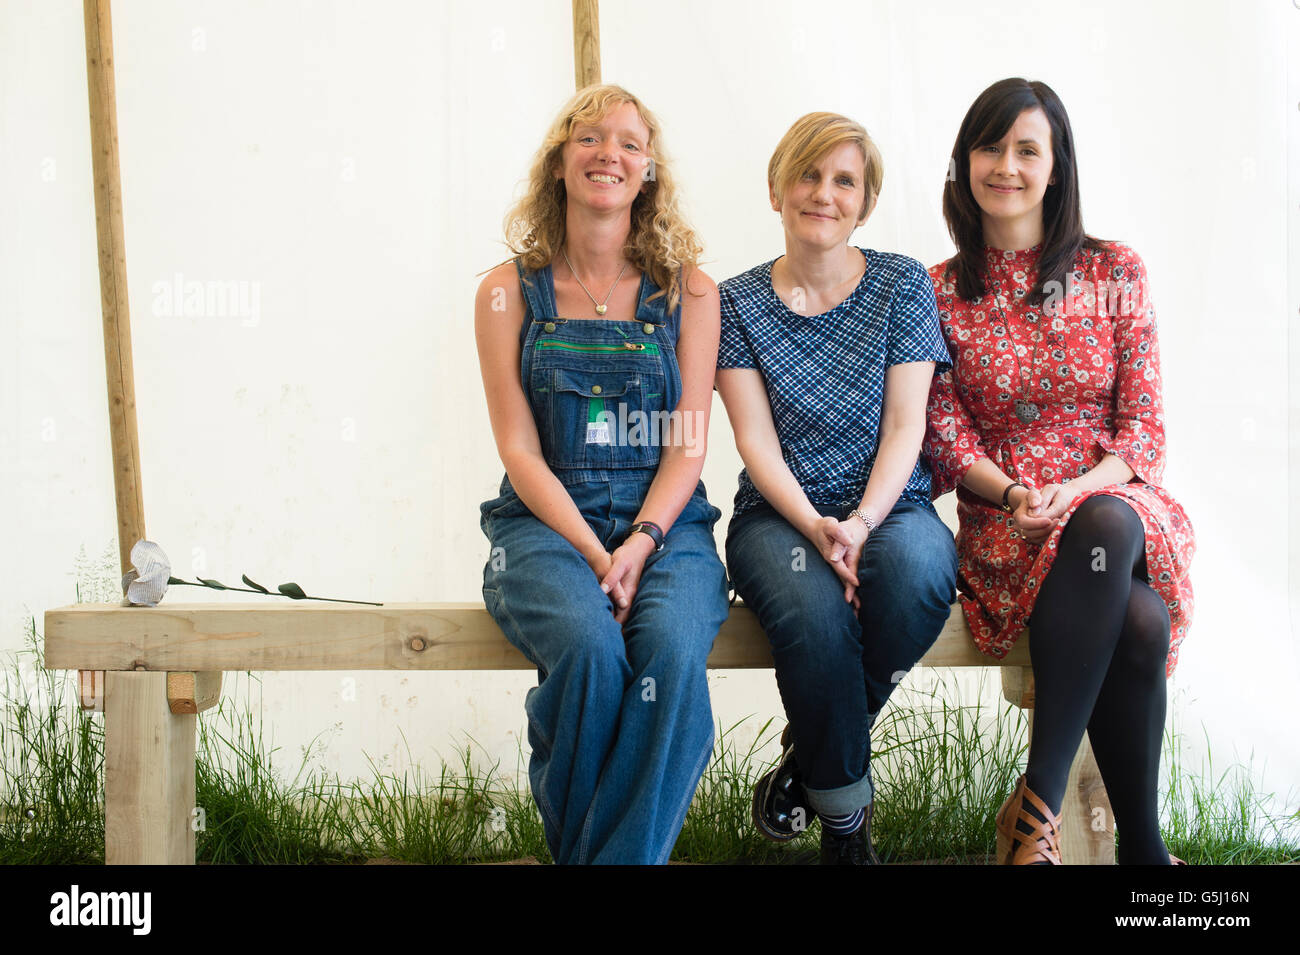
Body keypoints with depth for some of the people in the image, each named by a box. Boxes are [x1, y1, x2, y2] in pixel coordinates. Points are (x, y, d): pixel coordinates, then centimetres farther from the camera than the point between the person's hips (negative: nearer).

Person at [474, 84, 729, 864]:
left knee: (673, 651, -32)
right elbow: (519, 449, 1)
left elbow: (688, 445, 3)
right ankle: (575, 848, -10)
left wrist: (639, 544, -14)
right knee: (588, 647, -32)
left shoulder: (688, 292, 9)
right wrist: (593, 553, -13)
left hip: (665, 521, 1)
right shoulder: (510, 293, 7)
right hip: (546, 521, 0)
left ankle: (627, 854, -19)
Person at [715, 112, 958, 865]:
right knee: (814, 610, -34)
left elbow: (905, 427, -2)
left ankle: (814, 753, -9)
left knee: (919, 574, -36)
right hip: (780, 514, 0)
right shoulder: (738, 303, 5)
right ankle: (846, 827, -11)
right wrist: (816, 528, -20)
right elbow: (756, 441, -2)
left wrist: (861, 524, -19)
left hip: (890, 508, 1)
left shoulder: (903, 286, 6)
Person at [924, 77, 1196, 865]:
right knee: (1137, 625, -36)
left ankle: (1038, 802, -35)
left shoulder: (1116, 271, 8)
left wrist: (1079, 490, -16)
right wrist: (1016, 495, -16)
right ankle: (1140, 844, -23)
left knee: (1105, 524, -40)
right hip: (1004, 526, -1)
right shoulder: (939, 293, 8)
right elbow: (946, 438, 5)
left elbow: (1144, 424, 3)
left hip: (1119, 501, 1)